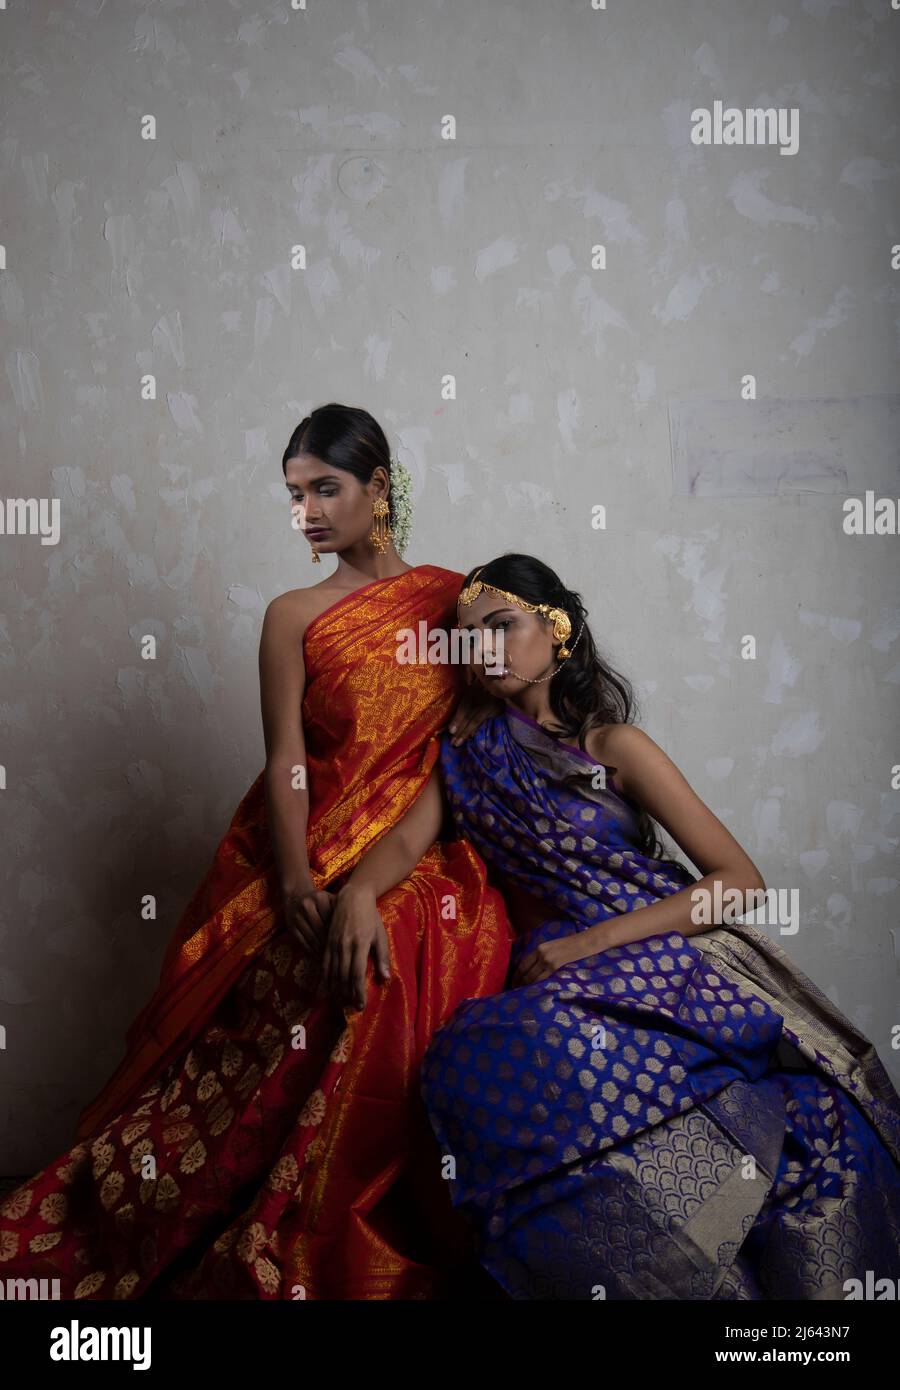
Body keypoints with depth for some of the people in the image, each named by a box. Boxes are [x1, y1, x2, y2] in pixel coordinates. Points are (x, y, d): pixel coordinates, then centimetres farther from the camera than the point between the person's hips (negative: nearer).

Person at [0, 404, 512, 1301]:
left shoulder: (454, 595, 9)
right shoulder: (293, 617, 7)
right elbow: (286, 762, -2)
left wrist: (368, 886, -8)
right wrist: (298, 885, -20)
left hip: (425, 860, 0)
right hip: (307, 862, 0)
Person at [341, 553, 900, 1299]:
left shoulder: (615, 747, 2)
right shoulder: (472, 746, 16)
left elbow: (741, 881, -4)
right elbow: (408, 838, 5)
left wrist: (590, 942, -13)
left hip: (660, 954, -3)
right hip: (556, 974, 3)